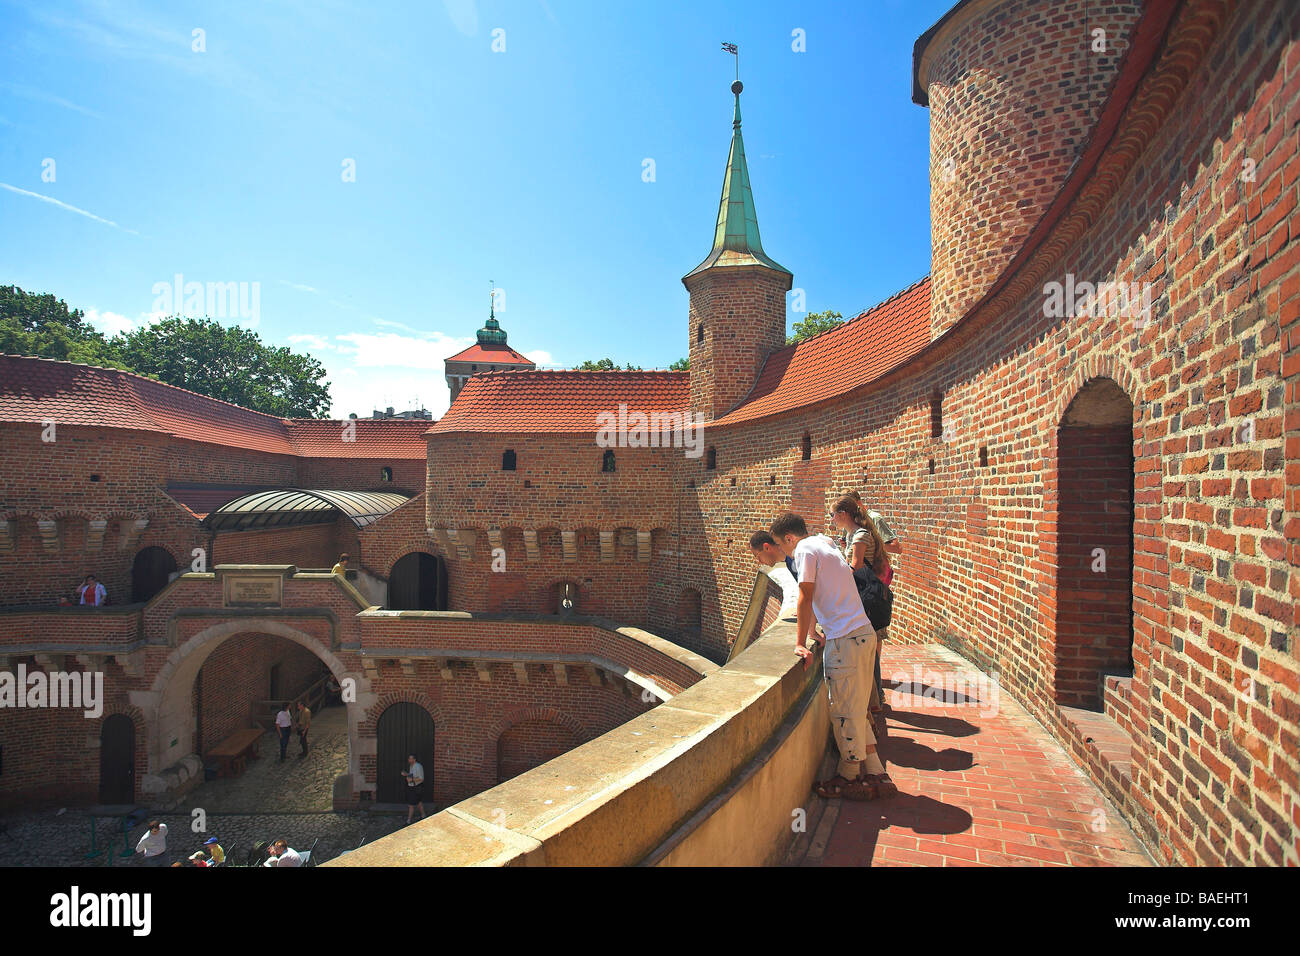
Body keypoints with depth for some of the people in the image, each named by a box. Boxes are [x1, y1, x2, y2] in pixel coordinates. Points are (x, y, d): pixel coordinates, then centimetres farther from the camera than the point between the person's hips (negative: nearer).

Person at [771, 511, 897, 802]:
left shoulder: (805, 550, -10)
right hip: (864, 634, 9)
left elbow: (805, 599, -12)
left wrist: (800, 644, -8)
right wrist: (813, 632, 30)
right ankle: (876, 776, 21)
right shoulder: (824, 544, 17)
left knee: (845, 712, 4)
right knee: (855, 710, 16)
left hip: (846, 641, -9)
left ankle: (848, 778, 17)